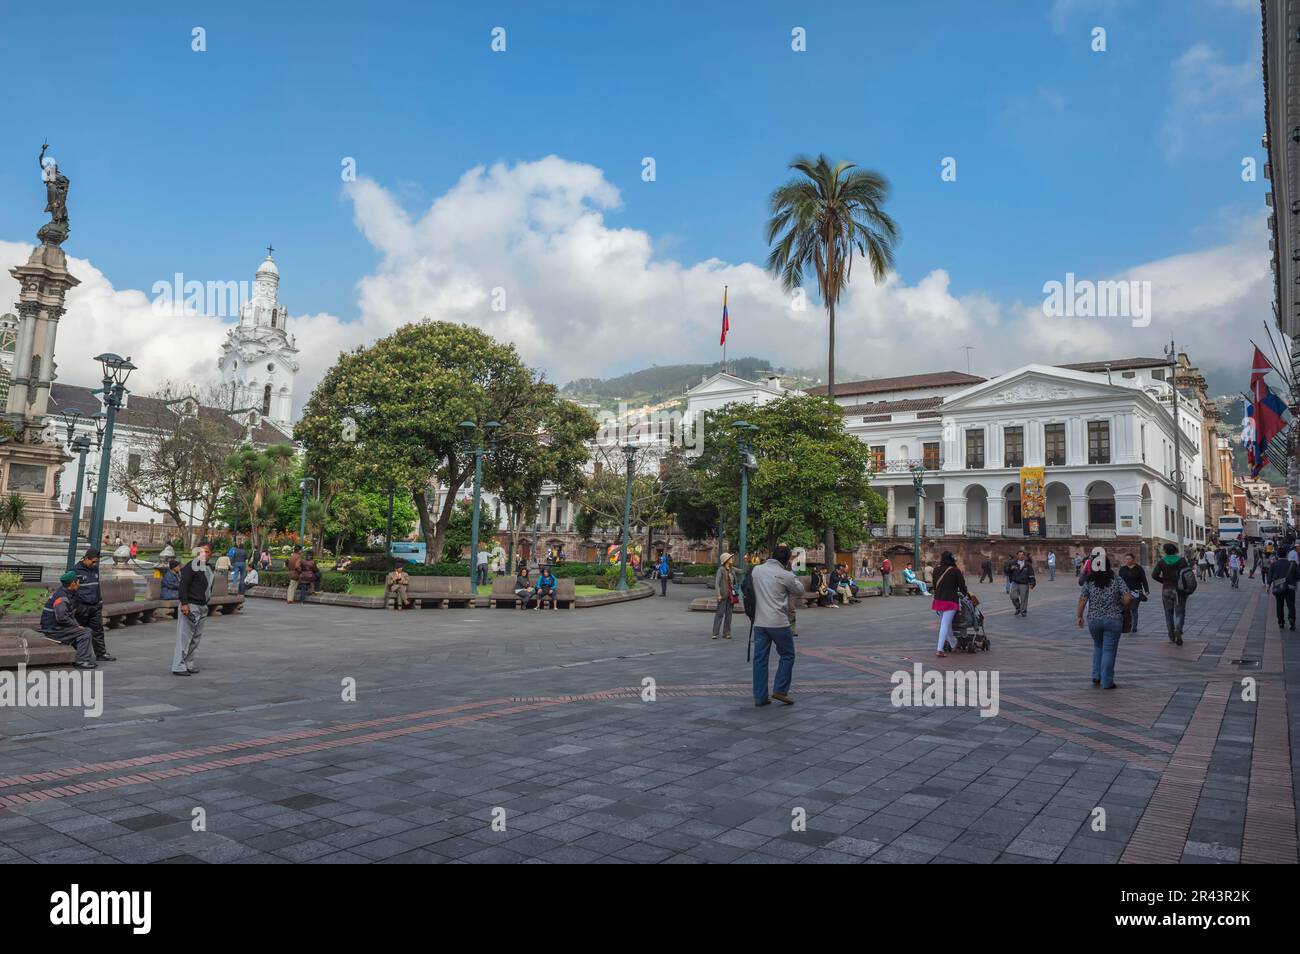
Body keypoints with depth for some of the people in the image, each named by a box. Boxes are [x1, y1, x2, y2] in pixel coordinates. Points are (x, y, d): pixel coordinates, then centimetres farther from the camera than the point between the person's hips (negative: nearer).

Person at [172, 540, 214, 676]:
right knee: (184, 637, -7)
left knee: (196, 637, 12)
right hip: (190, 606, -9)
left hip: (202, 607, 9)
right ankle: (178, 666, -4)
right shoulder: (191, 566, -11)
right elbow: (183, 585, -16)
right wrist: (184, 603, -22)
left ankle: (189, 664, 20)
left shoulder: (209, 569, 15)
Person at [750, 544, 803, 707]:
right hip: (779, 623, -4)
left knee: (760, 658, 7)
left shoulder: (756, 570, 4)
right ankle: (780, 690, 8)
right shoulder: (786, 576, -8)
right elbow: (800, 591, 6)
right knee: (787, 656, 12)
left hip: (759, 622, 5)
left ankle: (760, 696, 8)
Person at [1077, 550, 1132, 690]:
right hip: (1113, 620, -2)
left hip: (1094, 620, 2)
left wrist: (1080, 616, 6)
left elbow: (1082, 600, -4)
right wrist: (1119, 606, 8)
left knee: (1098, 647, 23)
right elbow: (1128, 598, -11)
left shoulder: (1089, 582, -2)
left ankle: (1096, 676, 19)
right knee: (1109, 650, 4)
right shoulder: (1117, 580, -5)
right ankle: (1107, 682, 7)